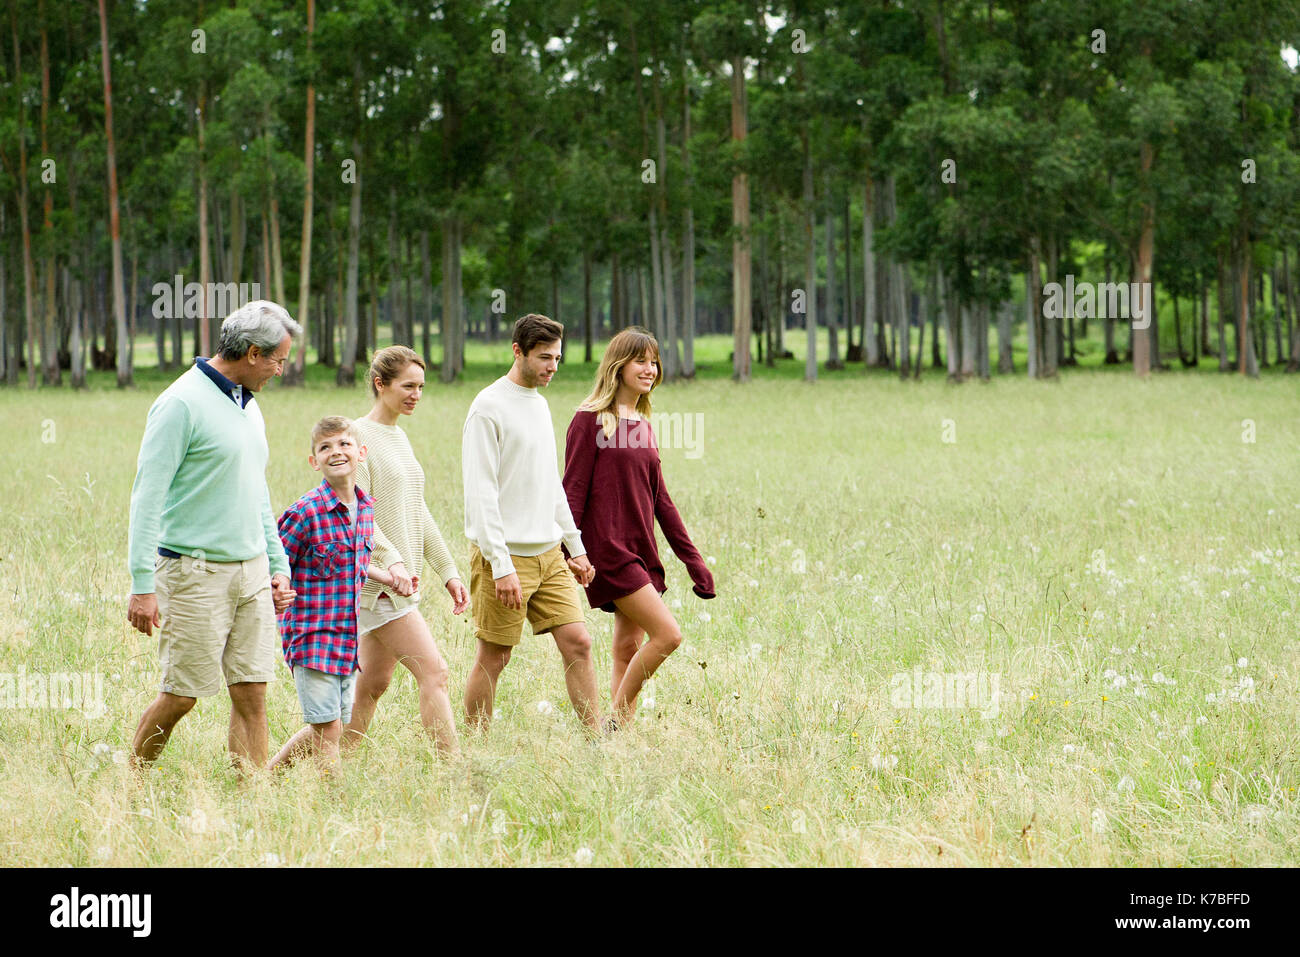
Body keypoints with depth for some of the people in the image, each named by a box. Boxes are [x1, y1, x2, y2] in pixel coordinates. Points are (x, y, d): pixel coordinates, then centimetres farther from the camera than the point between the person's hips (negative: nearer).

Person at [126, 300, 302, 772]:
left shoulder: (249, 406, 14)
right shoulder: (181, 404, -13)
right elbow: (148, 496, -15)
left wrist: (277, 564, 20)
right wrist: (143, 585, -19)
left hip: (251, 572, 7)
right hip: (195, 573, -7)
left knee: (252, 695, 1)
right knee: (181, 695, -1)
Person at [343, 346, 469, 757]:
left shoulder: (400, 438, 17)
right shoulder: (359, 436, -10)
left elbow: (418, 513, 22)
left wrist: (447, 570, 18)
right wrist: (390, 561, -29)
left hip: (403, 579, 9)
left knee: (374, 684, 9)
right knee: (433, 671, -14)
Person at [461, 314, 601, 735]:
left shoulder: (539, 404, 15)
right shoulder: (489, 408, -11)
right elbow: (480, 493, -15)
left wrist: (576, 546, 19)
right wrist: (501, 566, -20)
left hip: (549, 554, 7)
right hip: (506, 557, -7)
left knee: (577, 642, 0)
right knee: (493, 657, -1)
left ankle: (596, 738, 3)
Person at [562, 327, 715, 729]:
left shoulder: (643, 425, 15)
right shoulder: (591, 420, -7)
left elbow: (659, 499, 18)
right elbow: (573, 492, -10)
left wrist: (692, 559, 16)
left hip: (642, 552, 8)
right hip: (608, 550, -8)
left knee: (629, 651, 7)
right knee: (668, 634, -15)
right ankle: (616, 723, -5)